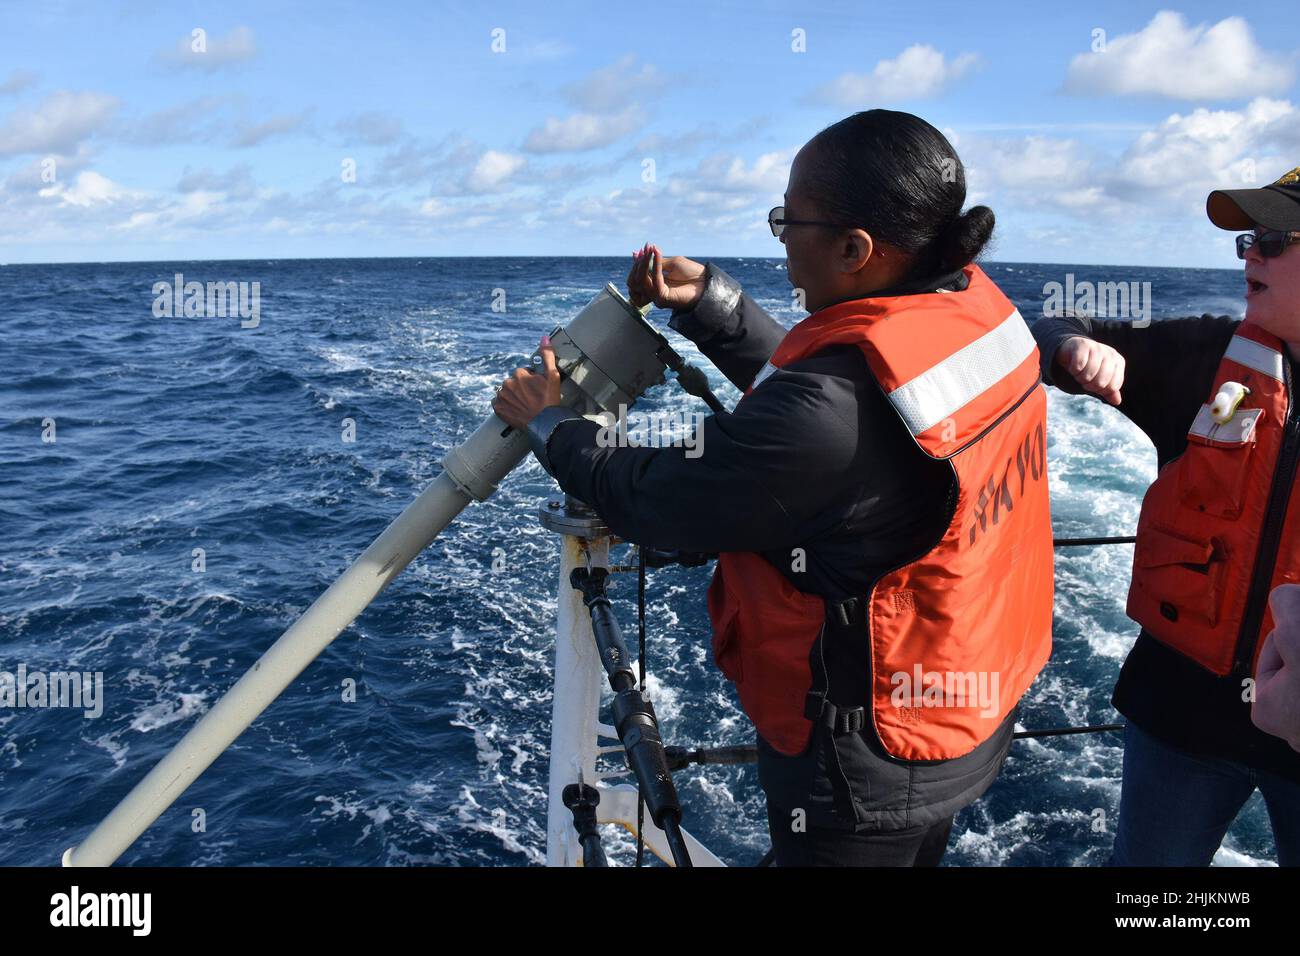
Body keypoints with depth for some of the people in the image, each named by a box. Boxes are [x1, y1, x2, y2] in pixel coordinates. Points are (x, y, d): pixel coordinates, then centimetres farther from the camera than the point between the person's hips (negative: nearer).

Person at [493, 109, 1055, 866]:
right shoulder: (980, 307, -9)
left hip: (866, 764, -7)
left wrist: (551, 426, -5)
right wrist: (710, 301, -2)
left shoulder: (834, 408, -36)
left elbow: (656, 505, -22)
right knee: (912, 851, 29)